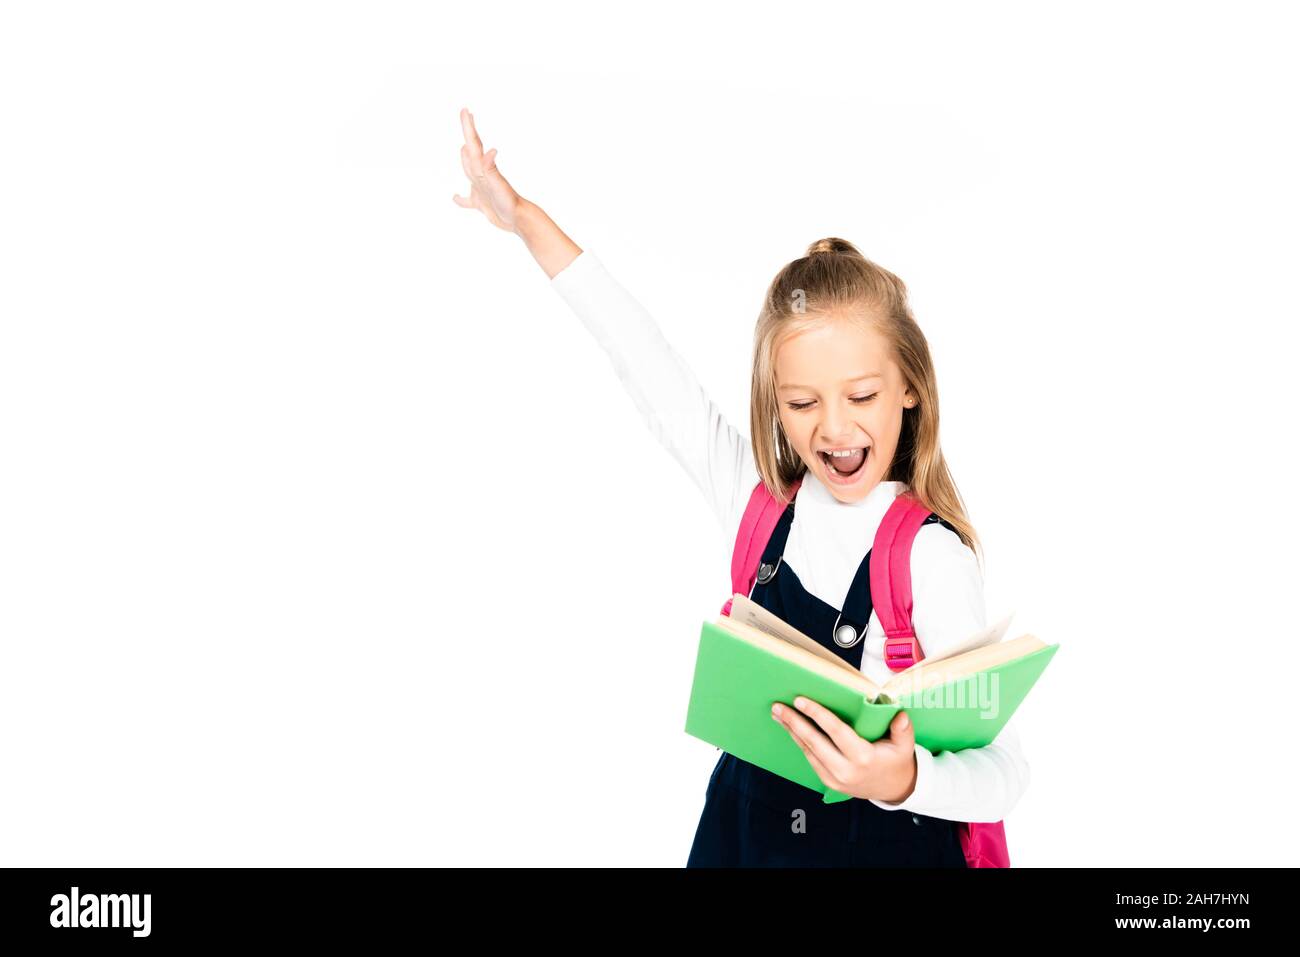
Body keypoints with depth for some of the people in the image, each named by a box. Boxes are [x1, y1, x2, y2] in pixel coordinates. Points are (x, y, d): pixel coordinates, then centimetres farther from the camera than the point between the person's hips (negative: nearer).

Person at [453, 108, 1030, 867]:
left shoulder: (932, 557, -21)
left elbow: (1003, 773, -22)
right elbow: (652, 371, -1)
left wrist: (904, 781, -43)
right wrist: (528, 220, 3)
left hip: (884, 840, -4)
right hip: (747, 827, 4)